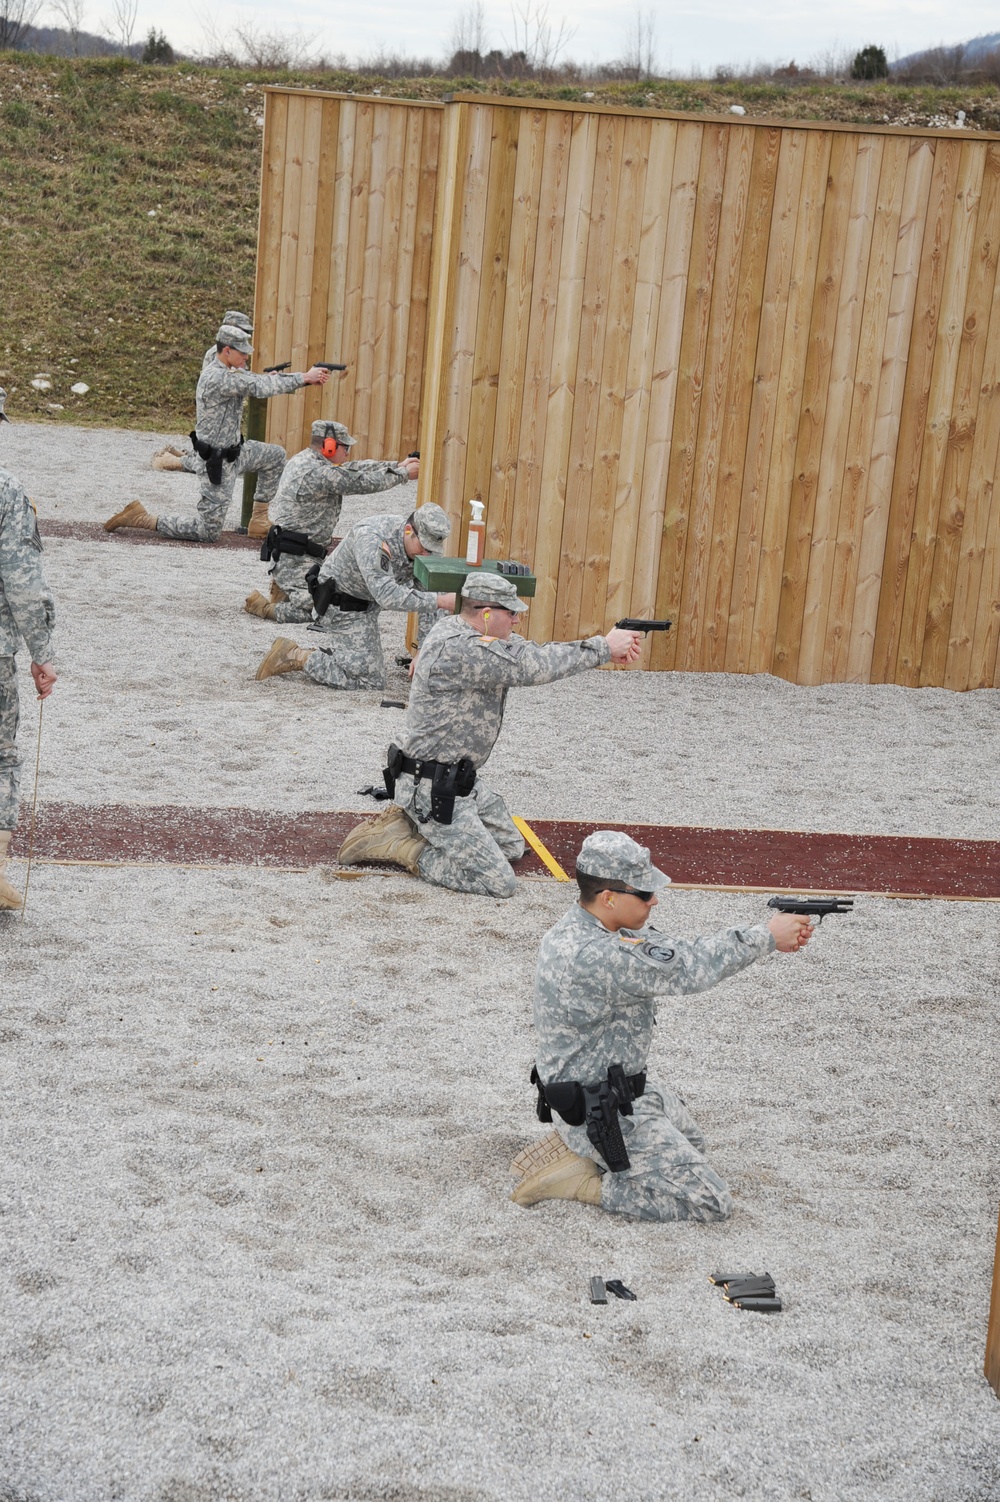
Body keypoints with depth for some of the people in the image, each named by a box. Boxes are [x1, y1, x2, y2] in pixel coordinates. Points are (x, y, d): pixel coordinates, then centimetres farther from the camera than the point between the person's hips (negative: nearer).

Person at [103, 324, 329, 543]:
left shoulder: (233, 371, 4)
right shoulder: (217, 378, -26)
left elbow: (260, 382, 4)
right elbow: (261, 387, -28)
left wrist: (305, 378, -8)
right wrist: (304, 378, -21)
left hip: (234, 450, 10)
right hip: (218, 462, -10)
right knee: (209, 532, -5)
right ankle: (142, 519, 1)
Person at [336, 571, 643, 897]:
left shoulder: (474, 636, 4)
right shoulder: (455, 648, -27)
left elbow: (531, 652, 4)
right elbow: (530, 667, -28)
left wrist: (606, 649, -7)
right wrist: (603, 647, -19)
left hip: (461, 781, 11)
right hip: (431, 788, -11)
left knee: (512, 847, 22)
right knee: (498, 882, -12)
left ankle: (413, 824, 18)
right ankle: (394, 843, -3)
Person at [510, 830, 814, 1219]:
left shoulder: (584, 927, -1)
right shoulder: (590, 956, -32)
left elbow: (677, 950, -1)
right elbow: (684, 970, -29)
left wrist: (770, 935, -11)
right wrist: (766, 937, -18)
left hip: (623, 1086, 10)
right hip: (601, 1115, -10)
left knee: (691, 1142, 32)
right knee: (711, 1203, -6)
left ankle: (575, 1146, 18)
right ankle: (582, 1183, -2)